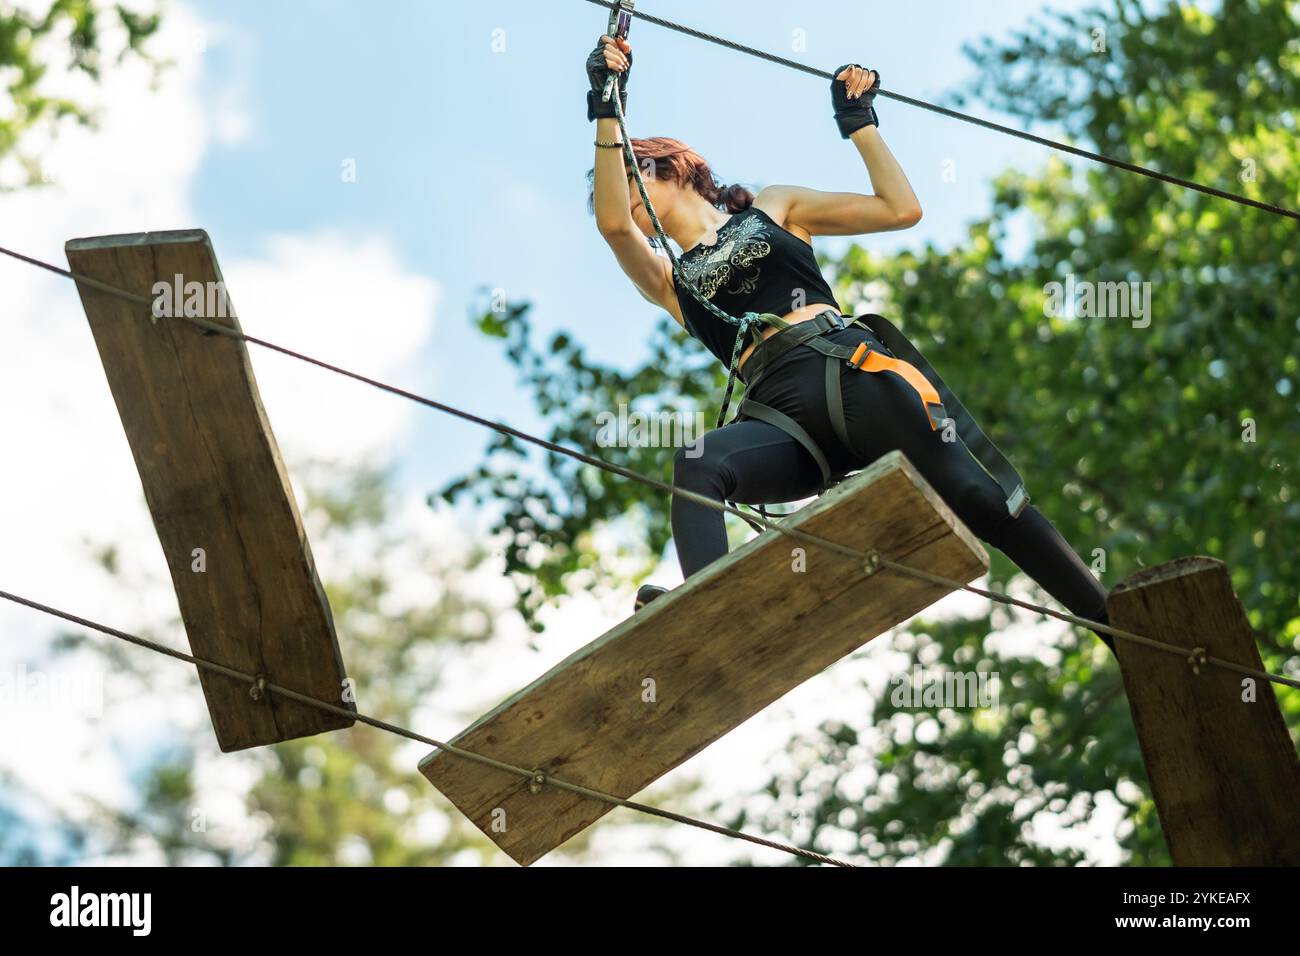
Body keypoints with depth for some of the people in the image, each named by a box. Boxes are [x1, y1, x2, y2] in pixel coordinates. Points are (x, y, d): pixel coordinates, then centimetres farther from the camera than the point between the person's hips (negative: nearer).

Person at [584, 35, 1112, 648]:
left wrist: (858, 122, 17)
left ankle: (1117, 628, -19)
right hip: (779, 415, 1)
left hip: (852, 371, -1)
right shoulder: (668, 279, 24)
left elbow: (902, 209, 18)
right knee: (695, 464, -33)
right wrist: (608, 111, -3)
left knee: (973, 496, -20)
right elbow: (612, 223, 2)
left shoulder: (772, 206, 24)